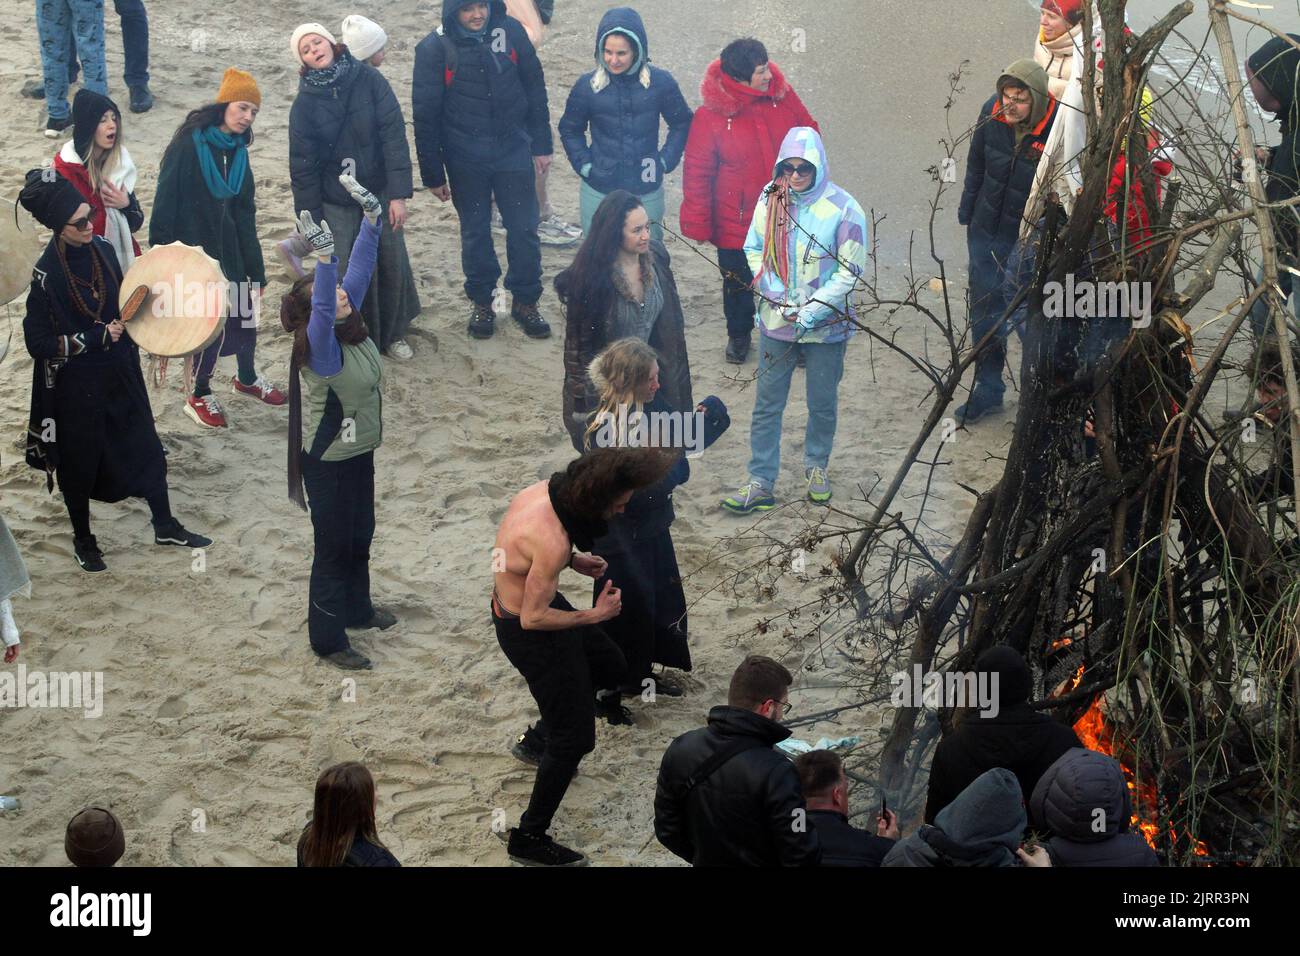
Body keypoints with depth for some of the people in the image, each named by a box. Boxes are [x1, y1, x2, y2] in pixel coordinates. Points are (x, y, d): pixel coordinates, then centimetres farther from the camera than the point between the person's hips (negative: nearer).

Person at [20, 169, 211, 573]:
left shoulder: (102, 251, -5)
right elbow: (38, 340, -20)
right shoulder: (47, 274, -22)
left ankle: (165, 526, 34)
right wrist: (97, 337, -22)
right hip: (76, 385, -5)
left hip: (120, 376, 5)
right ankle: (83, 540, 33)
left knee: (146, 448, 16)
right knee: (80, 463, 12)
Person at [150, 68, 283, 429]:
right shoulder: (188, 145, -15)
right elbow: (165, 203, -15)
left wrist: (256, 269, 13)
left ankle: (247, 378, 38)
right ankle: (199, 397, 20)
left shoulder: (237, 152, 7)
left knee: (244, 318, 11)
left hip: (228, 251, 6)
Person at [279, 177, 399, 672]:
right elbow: (322, 312, -48)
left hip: (359, 454, 8)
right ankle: (328, 640, 17)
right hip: (329, 463, -8)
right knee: (333, 548, 4)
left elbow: (361, 266, -4)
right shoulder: (320, 349, -28)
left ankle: (357, 609, 46)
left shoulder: (352, 328, -6)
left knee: (360, 537, 25)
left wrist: (372, 218, -12)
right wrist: (324, 257, -60)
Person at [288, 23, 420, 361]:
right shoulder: (305, 103, -8)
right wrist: (311, 219, -3)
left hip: (379, 192, 1)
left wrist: (398, 194, -16)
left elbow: (394, 135, -12)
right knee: (347, 273, -1)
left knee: (392, 263, 9)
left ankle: (392, 333, 31)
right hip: (336, 202, -1)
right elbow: (302, 166, -3)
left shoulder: (368, 80, -10)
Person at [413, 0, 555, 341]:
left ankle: (525, 301, 24)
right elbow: (425, 115, -6)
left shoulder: (510, 32, -8)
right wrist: (433, 173, -3)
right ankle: (481, 303, 30)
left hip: (513, 150, 1)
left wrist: (541, 144, 4)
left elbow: (535, 88, 3)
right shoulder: (435, 48, -12)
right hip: (466, 158, -1)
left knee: (524, 229, 7)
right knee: (475, 232, 12)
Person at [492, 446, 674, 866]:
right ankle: (529, 839, 14)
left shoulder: (542, 490, -10)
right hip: (528, 632, -9)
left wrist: (573, 559, -1)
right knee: (575, 740, 1)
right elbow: (533, 618, -30)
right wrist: (594, 615, -20)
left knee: (610, 666, 31)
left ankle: (538, 739, 48)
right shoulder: (552, 540, -37)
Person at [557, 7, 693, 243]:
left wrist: (666, 161, -1)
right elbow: (570, 130, 9)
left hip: (647, 193, 0)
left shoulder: (660, 82, -7)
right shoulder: (587, 85, -7)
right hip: (598, 192, 0)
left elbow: (681, 124, 8)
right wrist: (584, 165, -1)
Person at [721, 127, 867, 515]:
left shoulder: (843, 209, -13)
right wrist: (772, 291, -6)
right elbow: (753, 249, 9)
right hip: (776, 322, 2)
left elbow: (851, 268, -11)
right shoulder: (769, 202, -3)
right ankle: (760, 482, 12)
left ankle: (817, 465, 37)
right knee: (767, 405, 4)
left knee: (823, 403, 13)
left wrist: (816, 307, -17)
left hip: (825, 325, -2)